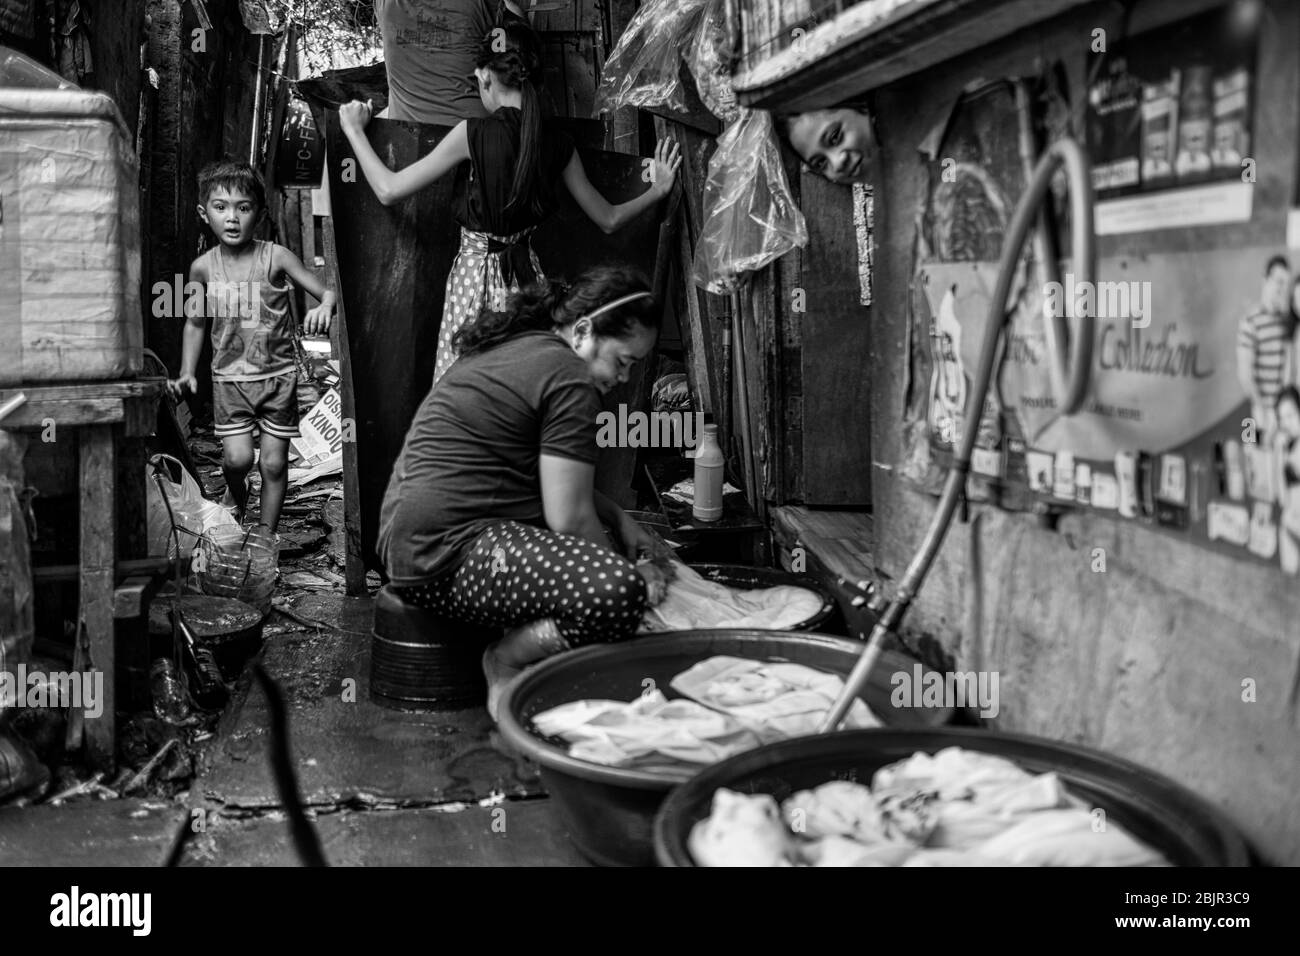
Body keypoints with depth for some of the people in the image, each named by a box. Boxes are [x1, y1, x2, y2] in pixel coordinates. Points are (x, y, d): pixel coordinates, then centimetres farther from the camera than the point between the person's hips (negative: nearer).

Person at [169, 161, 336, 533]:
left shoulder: (275, 257, -8)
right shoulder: (203, 267, -1)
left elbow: (327, 291, -8)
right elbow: (195, 322, 12)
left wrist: (325, 306, -31)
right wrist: (187, 372, 5)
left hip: (278, 373, -1)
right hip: (230, 375, 1)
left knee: (274, 463, 2)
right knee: (237, 457, -10)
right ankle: (235, 493, 26)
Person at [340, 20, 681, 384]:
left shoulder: (473, 134, -12)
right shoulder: (557, 143, 1)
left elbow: (388, 190, -8)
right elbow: (608, 219, 10)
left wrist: (354, 129, 6)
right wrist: (658, 190, 25)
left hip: (475, 272, -5)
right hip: (526, 275, 5)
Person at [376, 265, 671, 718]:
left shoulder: (509, 349, 21)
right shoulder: (568, 377, -10)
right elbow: (569, 519, -12)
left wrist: (620, 519, 22)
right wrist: (632, 572, 3)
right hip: (446, 553, -11)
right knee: (619, 593, -29)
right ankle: (506, 662, -4)